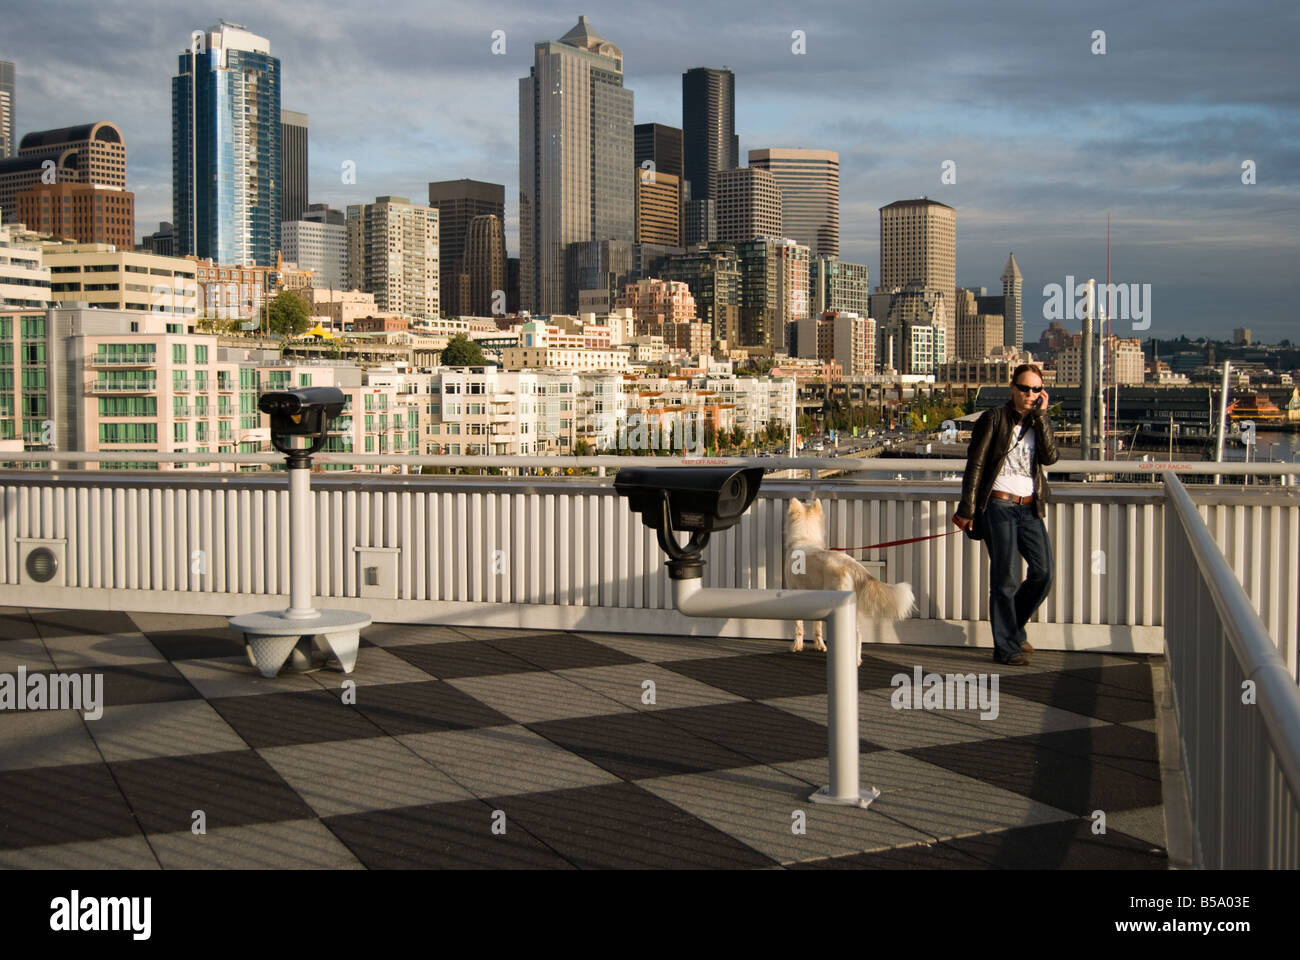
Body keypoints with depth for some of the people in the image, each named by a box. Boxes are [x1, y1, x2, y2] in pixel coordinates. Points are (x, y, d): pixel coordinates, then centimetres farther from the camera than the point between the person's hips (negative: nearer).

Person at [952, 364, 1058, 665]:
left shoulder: (1038, 422, 14)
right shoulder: (994, 418, -1)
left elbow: (1050, 457, -3)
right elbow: (975, 464, -3)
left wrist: (1041, 415, -6)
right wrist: (967, 509, -8)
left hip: (1029, 507, 5)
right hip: (998, 504, -5)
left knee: (1044, 570, -1)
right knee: (1005, 577, -5)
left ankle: (1014, 626, 21)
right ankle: (1006, 646, 3)